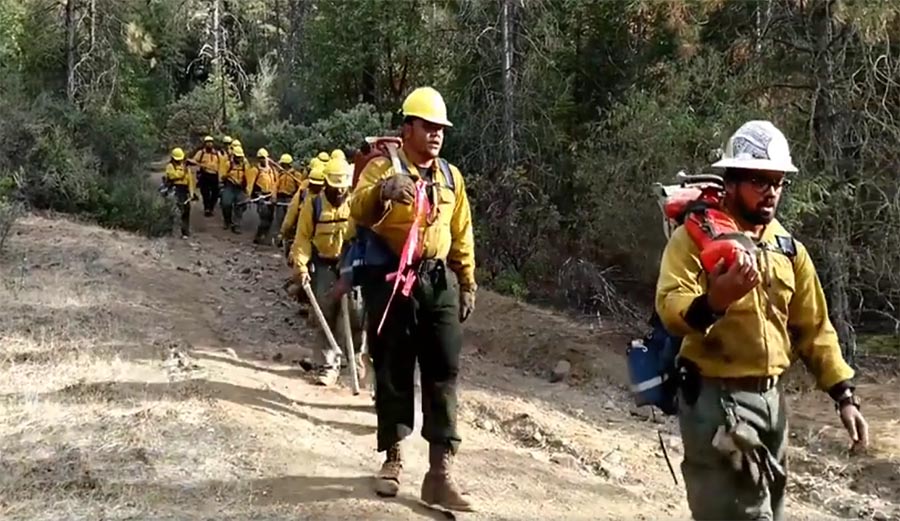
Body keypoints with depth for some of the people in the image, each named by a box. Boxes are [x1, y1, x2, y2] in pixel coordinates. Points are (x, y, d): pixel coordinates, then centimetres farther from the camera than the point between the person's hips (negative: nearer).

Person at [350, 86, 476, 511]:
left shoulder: (450, 176, 13)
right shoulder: (383, 167, -3)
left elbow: (462, 235, 17)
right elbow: (359, 212, -22)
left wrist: (467, 284, 15)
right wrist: (381, 191, -43)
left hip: (438, 281, 4)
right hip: (390, 279, -4)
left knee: (443, 373, -1)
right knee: (393, 370, 5)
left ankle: (440, 473, 1)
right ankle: (392, 459, 22)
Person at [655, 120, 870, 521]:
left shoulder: (789, 249, 11)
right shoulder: (696, 236, -9)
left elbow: (814, 328, 15)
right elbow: (670, 308, -23)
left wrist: (843, 394, 9)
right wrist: (714, 301, -44)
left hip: (771, 397, 7)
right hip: (715, 397, -7)